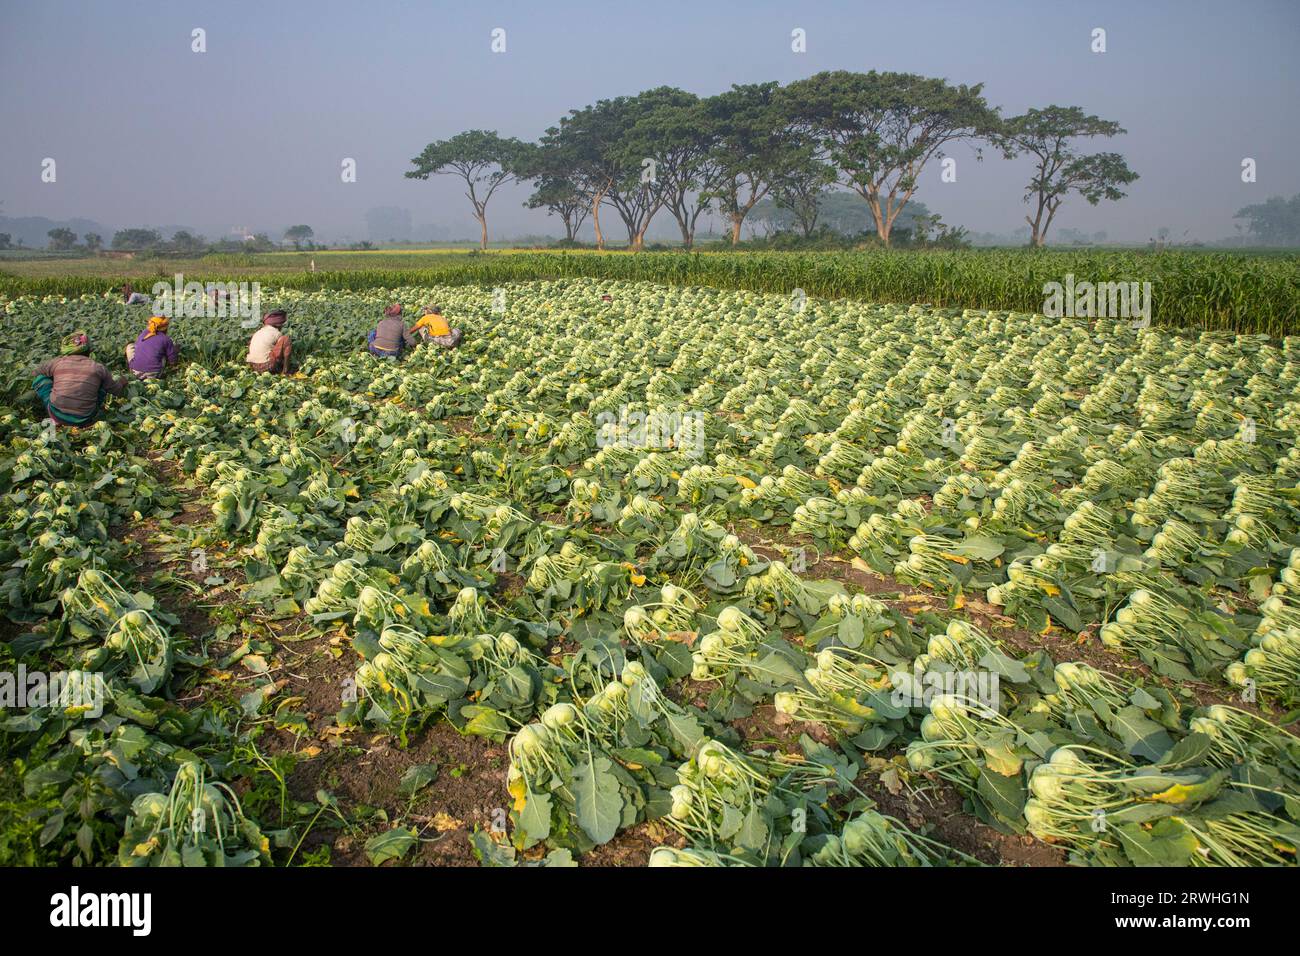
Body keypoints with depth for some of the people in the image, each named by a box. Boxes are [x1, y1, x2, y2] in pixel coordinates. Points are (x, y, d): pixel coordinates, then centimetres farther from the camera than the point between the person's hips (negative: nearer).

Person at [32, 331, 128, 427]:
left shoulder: (56, 362, 0)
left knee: (40, 378, 18)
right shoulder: (97, 368, 0)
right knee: (104, 384, 20)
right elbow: (116, 390, 14)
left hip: (58, 416, -1)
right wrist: (121, 382, 38)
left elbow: (37, 372, 20)